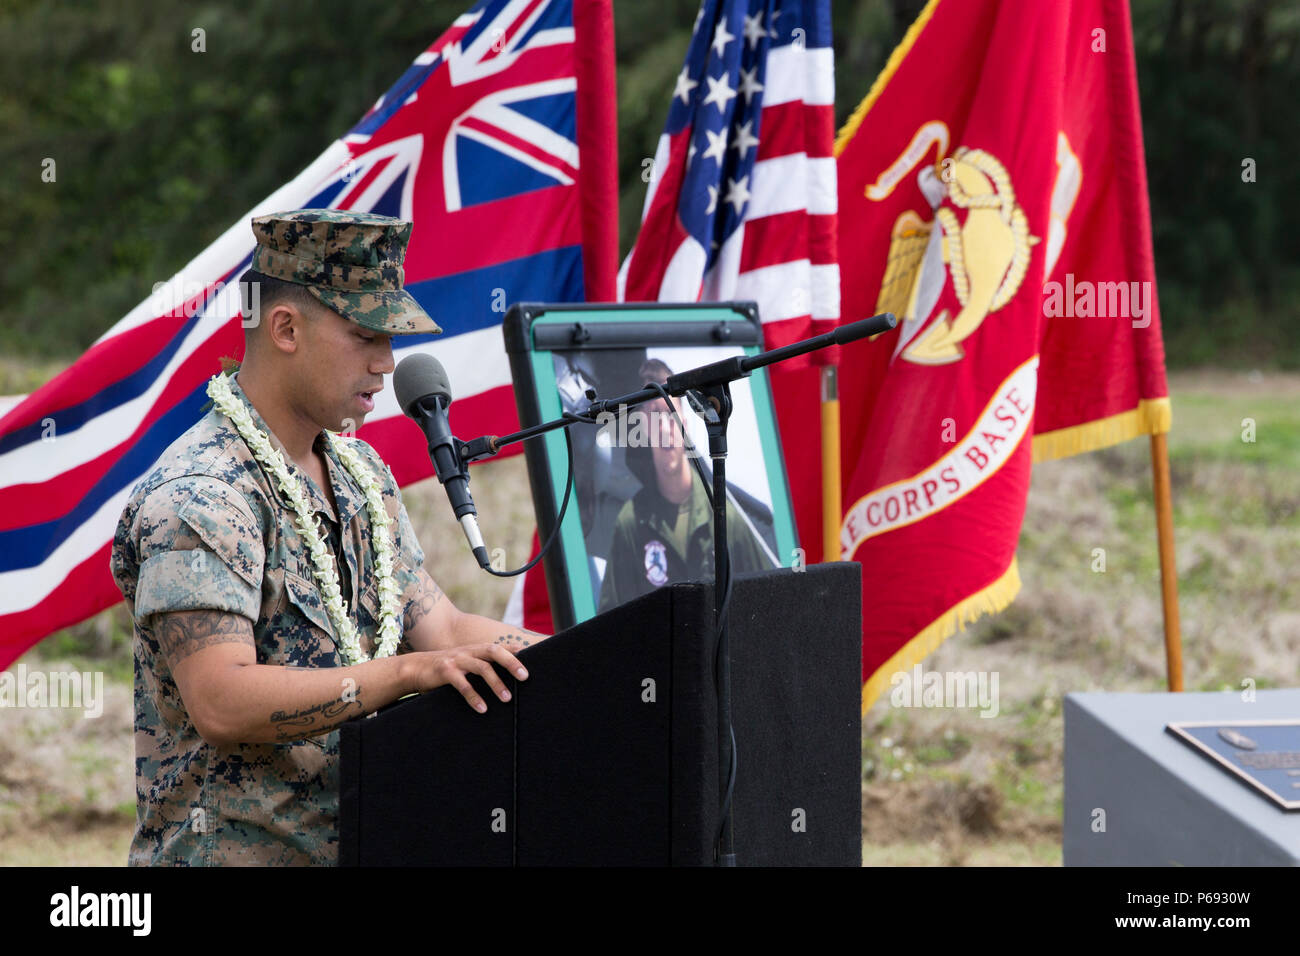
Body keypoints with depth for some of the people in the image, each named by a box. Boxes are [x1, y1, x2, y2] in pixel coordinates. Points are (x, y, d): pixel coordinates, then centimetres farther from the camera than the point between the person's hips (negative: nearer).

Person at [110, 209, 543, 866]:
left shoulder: (359, 472, 17)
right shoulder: (199, 497, -14)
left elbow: (438, 625, 14)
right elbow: (220, 702, -24)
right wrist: (406, 672, -30)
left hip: (350, 844, 8)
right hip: (233, 852, -8)